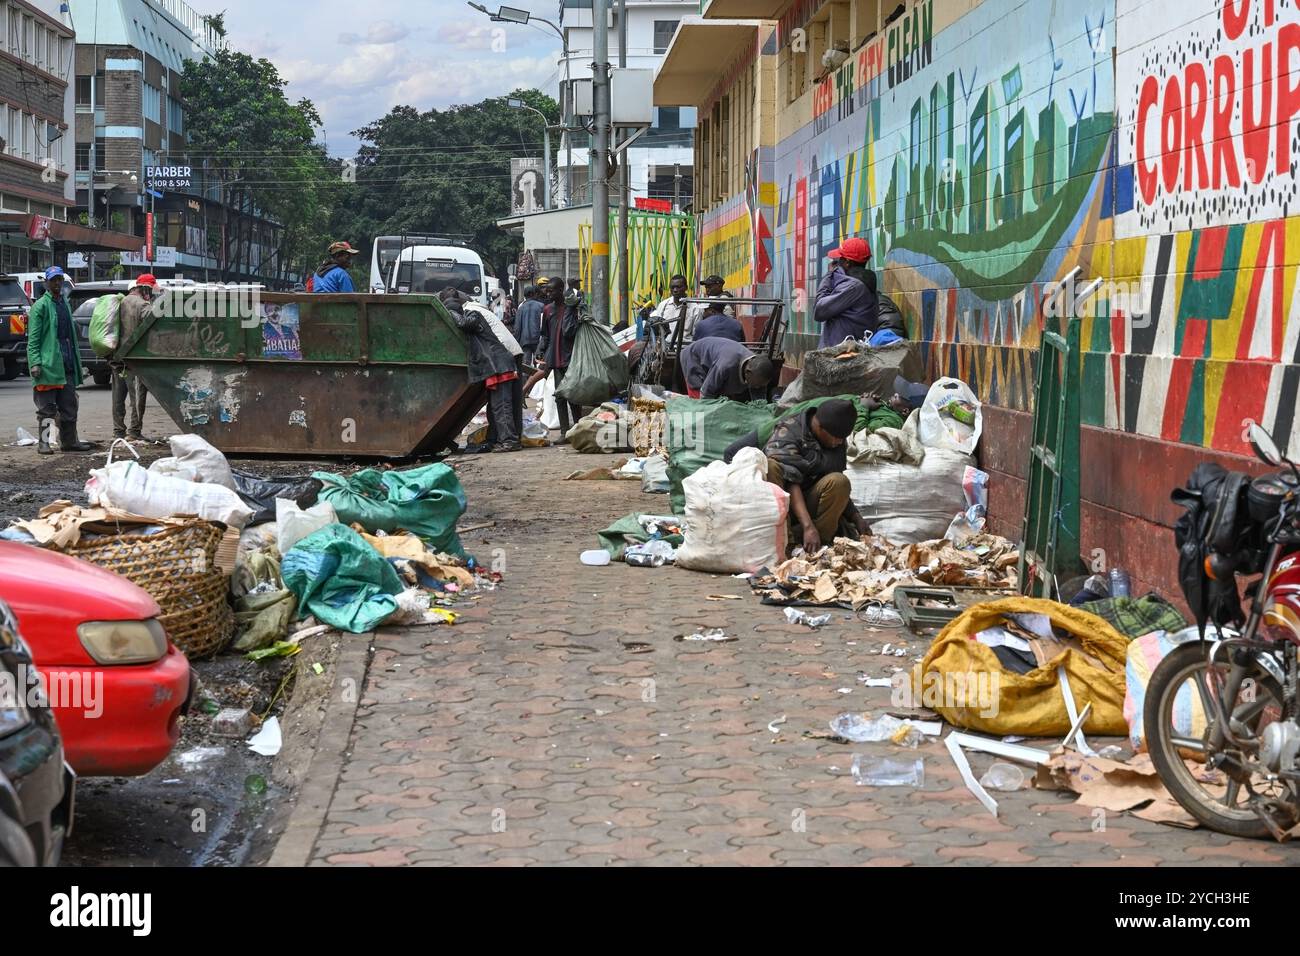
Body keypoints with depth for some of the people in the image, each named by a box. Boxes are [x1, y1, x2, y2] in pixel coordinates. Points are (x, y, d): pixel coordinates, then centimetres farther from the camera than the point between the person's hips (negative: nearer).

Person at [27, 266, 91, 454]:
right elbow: (33, 338, -10)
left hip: (66, 365, 7)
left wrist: (75, 360, 18)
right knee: (47, 408, -4)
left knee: (69, 407, 11)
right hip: (48, 364, -7)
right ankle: (43, 443, 1)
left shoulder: (64, 303, 18)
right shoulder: (41, 305, -5)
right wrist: (35, 362, -20)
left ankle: (69, 441, 19)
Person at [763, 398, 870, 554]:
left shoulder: (837, 441, 4)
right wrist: (808, 526, -38)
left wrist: (857, 519, 3)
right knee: (769, 466, -36)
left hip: (809, 503, 5)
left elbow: (838, 488, 14)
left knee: (839, 482, -25)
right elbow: (790, 483, -28)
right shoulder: (787, 433, -17)